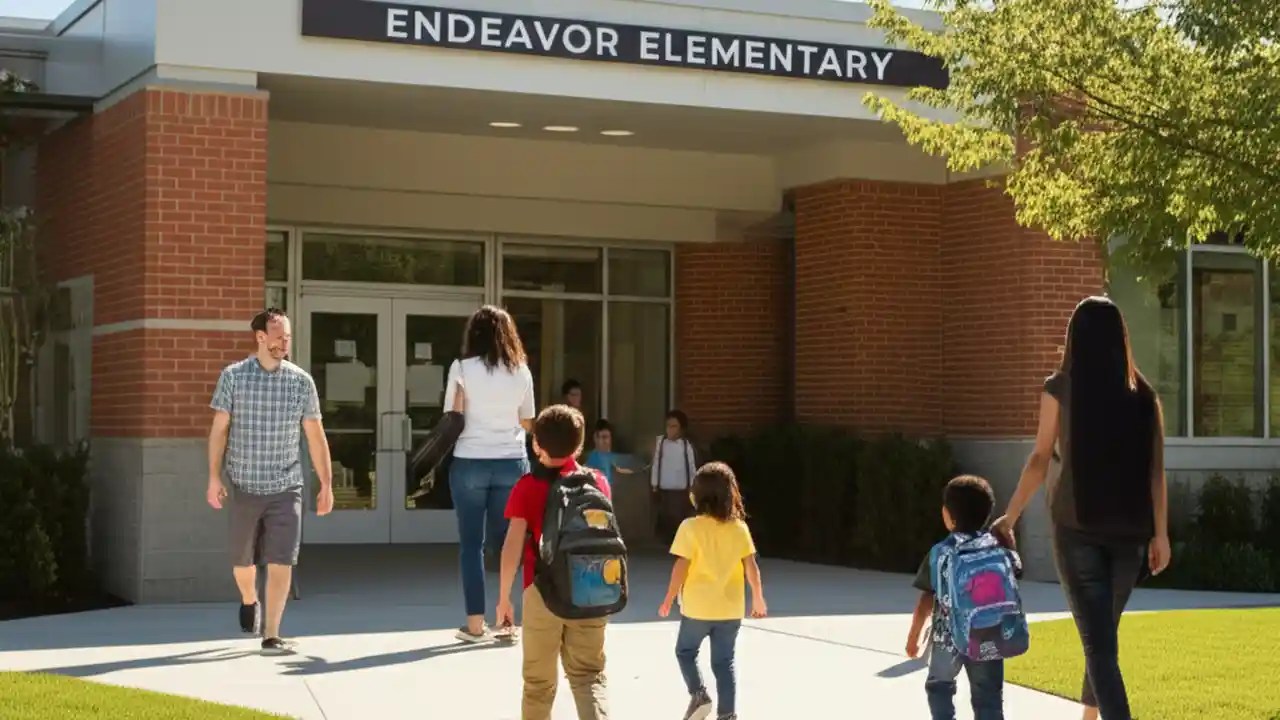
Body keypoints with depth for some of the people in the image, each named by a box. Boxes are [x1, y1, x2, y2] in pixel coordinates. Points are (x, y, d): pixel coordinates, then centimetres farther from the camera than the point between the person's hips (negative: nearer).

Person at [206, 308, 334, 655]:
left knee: (281, 564, -9)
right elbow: (219, 429, 1)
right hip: (244, 487, 0)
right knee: (242, 561, 14)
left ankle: (271, 636, -3)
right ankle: (249, 601, 46)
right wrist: (214, 477, -5)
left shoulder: (301, 381, -1)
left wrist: (327, 484, 1)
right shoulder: (232, 376, -2)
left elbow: (315, 436, 2)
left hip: (286, 488, 0)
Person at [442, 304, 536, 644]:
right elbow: (527, 423, 12)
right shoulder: (522, 372, 4)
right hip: (512, 463, 2)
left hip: (470, 463, -2)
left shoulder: (462, 369, -5)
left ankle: (476, 624, 4)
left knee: (472, 543, 4)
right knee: (508, 541, 10)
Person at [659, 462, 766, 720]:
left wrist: (669, 599, -2)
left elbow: (681, 567, -13)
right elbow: (751, 567, -1)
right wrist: (758, 599, 12)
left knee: (685, 651, 20)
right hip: (731, 609, 3)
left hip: (697, 607, -3)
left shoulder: (691, 527, -13)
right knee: (724, 663, 11)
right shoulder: (739, 528, -3)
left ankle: (698, 694, 2)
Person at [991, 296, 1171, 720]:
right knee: (1103, 633, 21)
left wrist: (1009, 518, 1)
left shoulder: (1060, 388, -3)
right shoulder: (1142, 394, 4)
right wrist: (1160, 534, 4)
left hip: (1077, 526, -3)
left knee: (1099, 641, -6)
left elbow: (1041, 459, -6)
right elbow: (1156, 470, 1)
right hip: (1128, 529, 3)